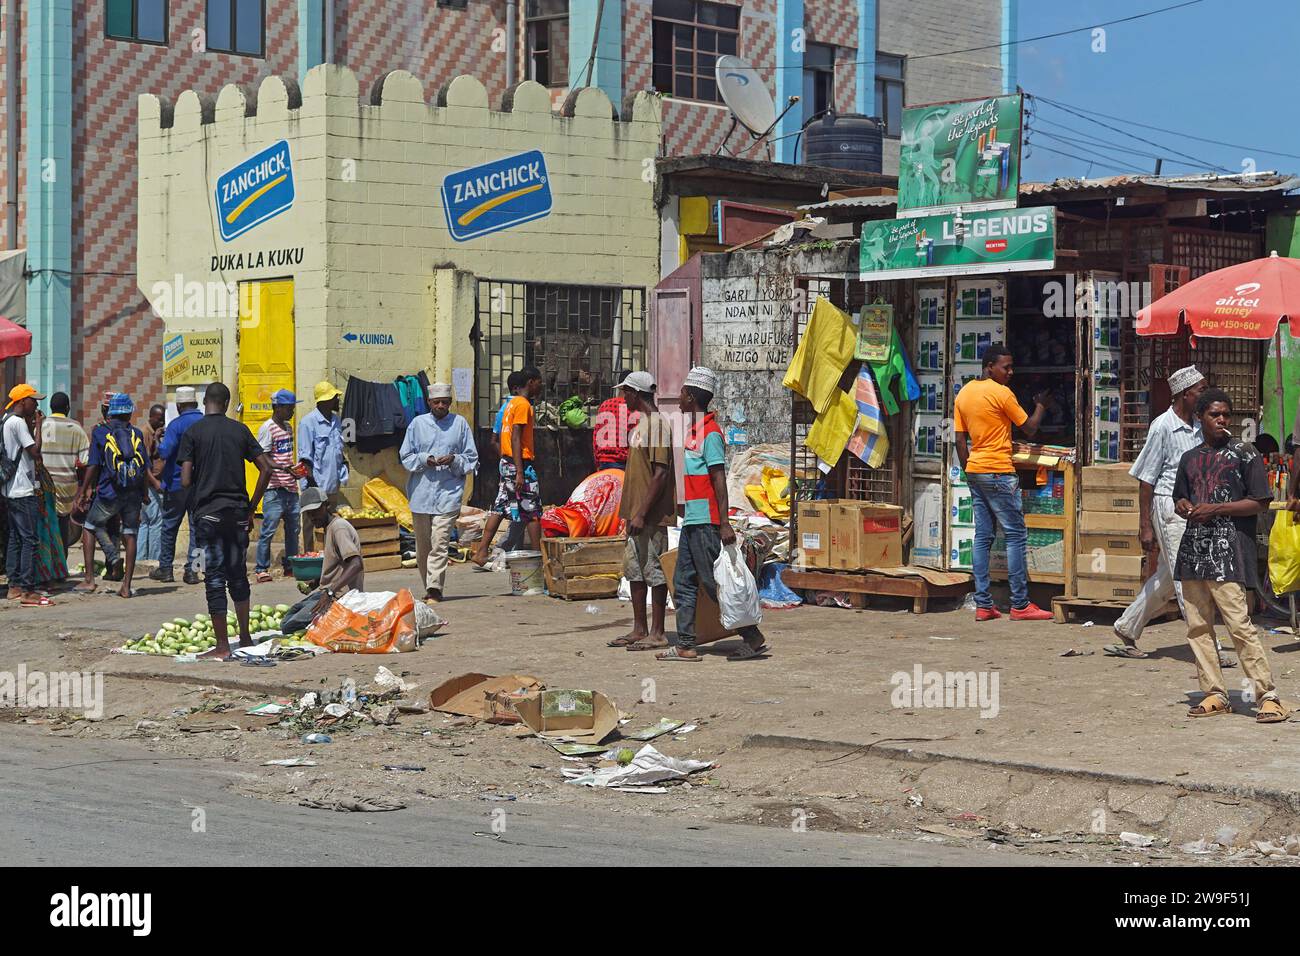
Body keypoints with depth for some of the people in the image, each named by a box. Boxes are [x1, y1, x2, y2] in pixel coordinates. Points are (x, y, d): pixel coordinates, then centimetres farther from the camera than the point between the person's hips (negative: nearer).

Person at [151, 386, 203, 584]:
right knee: (197, 527, 6)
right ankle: (192, 570, 3)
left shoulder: (177, 424, -11)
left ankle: (165, 569, 13)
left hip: (177, 484, -3)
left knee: (169, 527, 9)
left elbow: (164, 451, -20)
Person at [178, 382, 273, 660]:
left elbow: (185, 480, -10)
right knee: (238, 574, 16)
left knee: (215, 578, -1)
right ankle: (245, 637, 22)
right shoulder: (240, 430, 5)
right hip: (238, 511, 3)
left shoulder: (193, 432, -4)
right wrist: (252, 507, 7)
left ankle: (222, 646, -1)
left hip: (208, 512, -3)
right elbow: (266, 468, 2)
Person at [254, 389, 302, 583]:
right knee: (269, 529, -7)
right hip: (274, 487, -8)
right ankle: (262, 569, -1)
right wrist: (284, 468, -25)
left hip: (290, 487, 8)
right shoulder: (267, 428, -10)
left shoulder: (288, 427, 16)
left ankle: (290, 566, 21)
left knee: (293, 528, 12)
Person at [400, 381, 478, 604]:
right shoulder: (418, 424, 8)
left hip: (448, 493, -2)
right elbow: (406, 456, 9)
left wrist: (454, 460, -11)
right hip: (421, 492, 2)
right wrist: (425, 460, -9)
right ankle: (428, 589, 23)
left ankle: (435, 590, -16)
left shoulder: (460, 424, 7)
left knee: (439, 543, -13)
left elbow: (472, 459, 9)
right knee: (422, 546, 9)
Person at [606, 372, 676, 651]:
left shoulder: (658, 424, -15)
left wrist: (642, 513, -22)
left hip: (651, 516, -10)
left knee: (653, 570, -4)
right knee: (634, 569, 12)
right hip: (637, 513, 10)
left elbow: (660, 474, -20)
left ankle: (657, 633, 1)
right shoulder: (642, 424, 16)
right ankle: (640, 629, 19)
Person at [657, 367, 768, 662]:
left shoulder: (710, 433, -13)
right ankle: (686, 646, 11)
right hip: (691, 520, 10)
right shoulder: (693, 430, 16)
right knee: (684, 584, 8)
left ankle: (754, 638, -1)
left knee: (714, 582, -7)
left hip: (705, 522, -10)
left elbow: (719, 479, -18)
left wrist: (724, 523, -22)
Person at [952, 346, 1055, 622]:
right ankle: (1020, 605, -4)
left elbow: (960, 439, 12)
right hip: (998, 473, -8)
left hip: (974, 472, 8)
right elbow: (1030, 429, -4)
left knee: (983, 536, 8)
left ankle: (982, 604, 6)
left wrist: (968, 470, 18)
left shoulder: (964, 393, 11)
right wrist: (1041, 406, 13)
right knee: (1016, 535, -3)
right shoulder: (1001, 393, -11)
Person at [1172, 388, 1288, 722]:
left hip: (1228, 551, -6)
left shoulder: (1244, 454, -1)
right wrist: (1185, 508, 2)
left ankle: (1268, 696, -9)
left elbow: (1260, 502, -5)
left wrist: (1216, 509, -12)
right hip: (1193, 548, 6)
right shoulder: (1190, 458, 16)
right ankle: (1215, 694, 14)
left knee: (1239, 624, -13)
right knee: (1198, 626, 6)